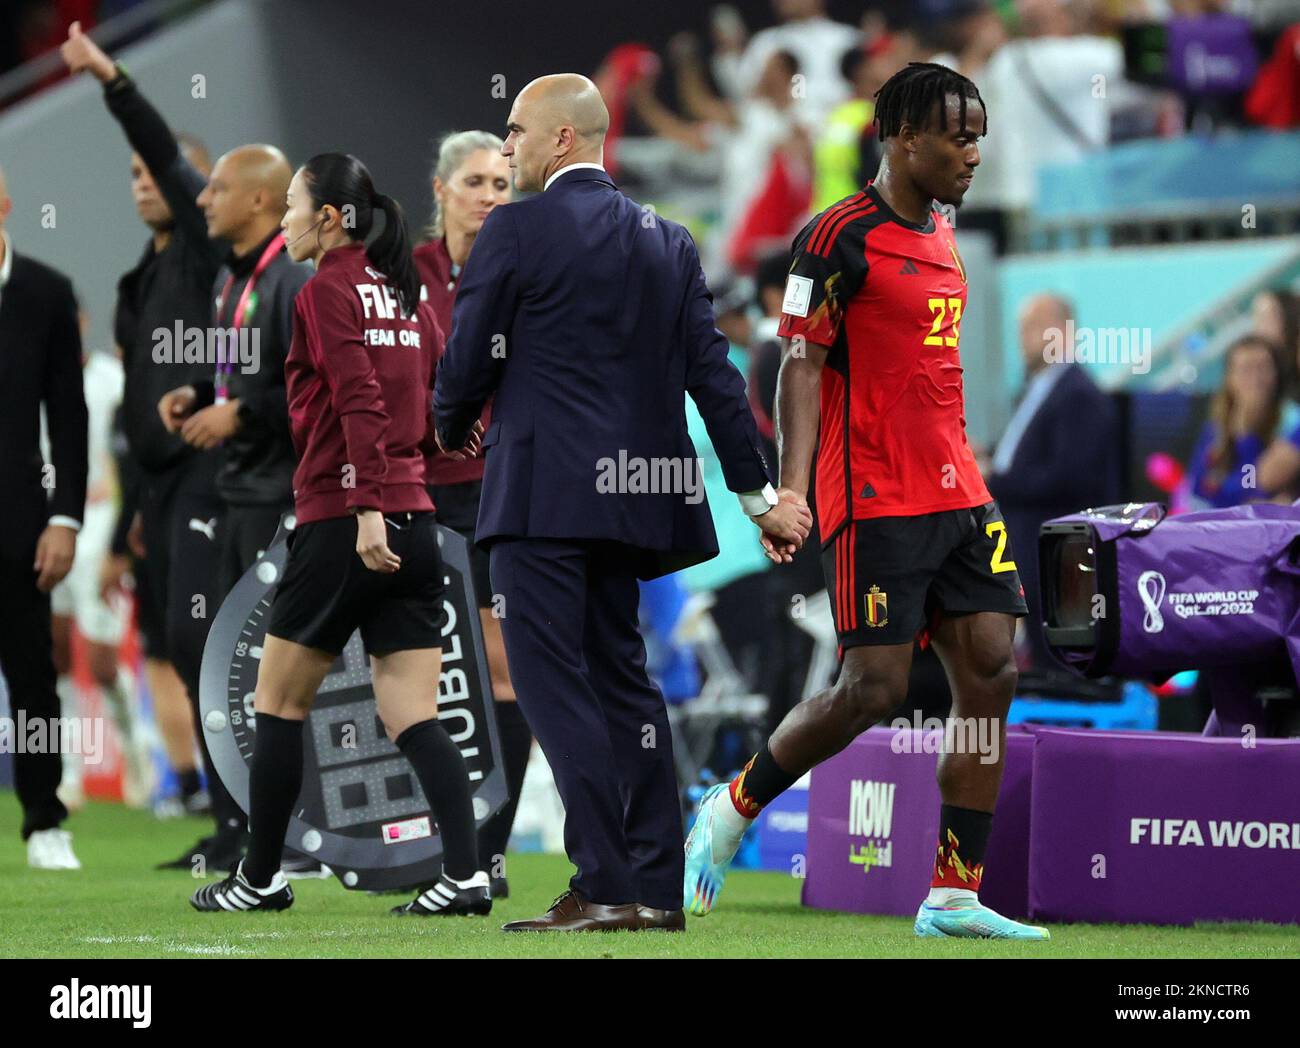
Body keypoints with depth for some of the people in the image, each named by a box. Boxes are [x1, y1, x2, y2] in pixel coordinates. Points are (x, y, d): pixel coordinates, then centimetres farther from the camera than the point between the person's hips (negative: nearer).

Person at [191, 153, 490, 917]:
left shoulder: (327, 293, -8)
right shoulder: (407, 294, 13)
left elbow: (359, 402, -18)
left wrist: (367, 509, -24)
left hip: (346, 525, -6)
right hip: (416, 524, 6)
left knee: (278, 704, 8)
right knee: (415, 718, 3)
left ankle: (261, 879, 15)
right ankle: (466, 874, -11)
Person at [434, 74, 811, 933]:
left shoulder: (515, 232, -7)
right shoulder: (666, 242, 12)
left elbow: (467, 362, -5)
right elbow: (712, 372, 9)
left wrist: (454, 430, 17)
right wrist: (759, 491, 12)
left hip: (542, 493, -7)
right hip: (628, 495, 7)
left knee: (553, 683, -6)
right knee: (621, 677, 13)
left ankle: (604, 886, -12)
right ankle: (655, 887, 12)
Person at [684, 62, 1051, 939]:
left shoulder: (942, 233, 16)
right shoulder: (840, 238, -9)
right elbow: (801, 365, -12)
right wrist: (790, 487, -21)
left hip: (956, 496, 8)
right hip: (875, 499, -8)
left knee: (992, 673, -2)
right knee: (875, 689, -10)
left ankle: (955, 897, 1)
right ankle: (731, 812, 13)